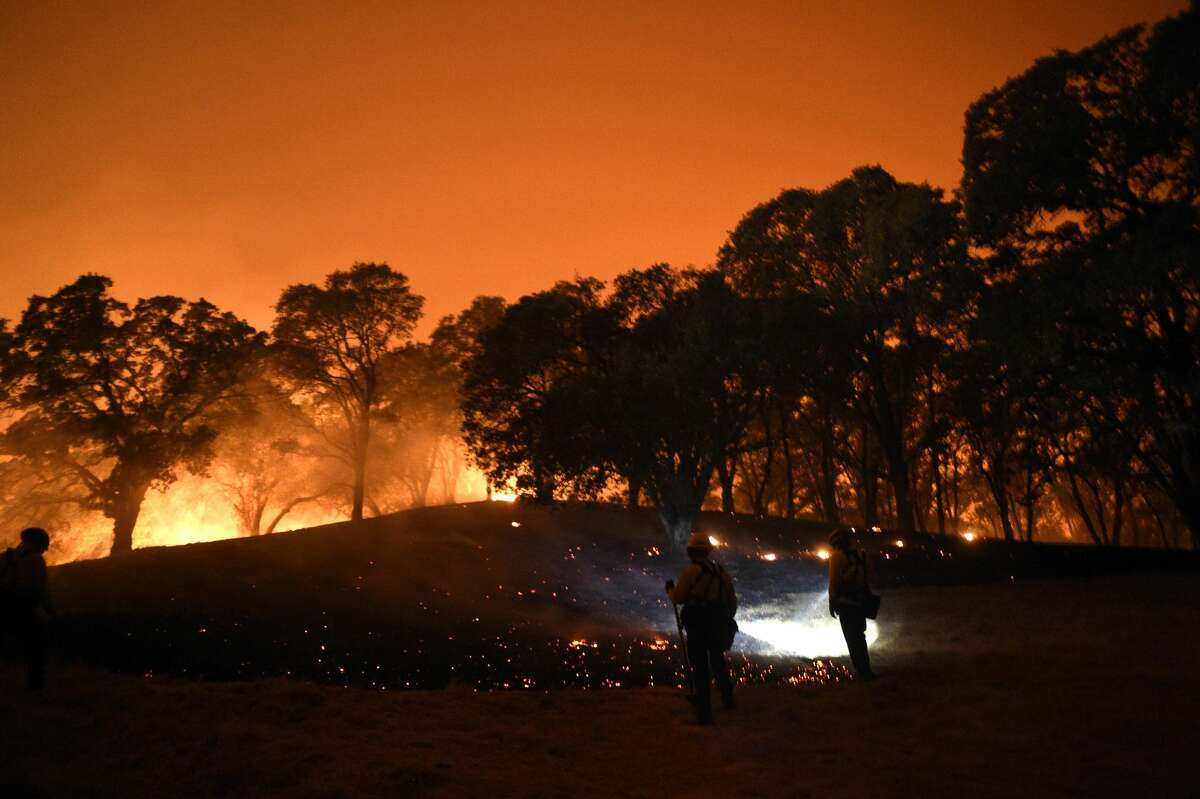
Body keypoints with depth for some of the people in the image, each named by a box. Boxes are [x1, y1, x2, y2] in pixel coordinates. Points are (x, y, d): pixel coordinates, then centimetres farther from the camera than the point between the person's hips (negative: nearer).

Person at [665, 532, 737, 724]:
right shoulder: (720, 571, 9)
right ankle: (728, 699, 34)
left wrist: (670, 589, 12)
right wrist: (725, 620, 29)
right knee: (718, 661, 27)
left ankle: (704, 713, 2)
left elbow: (678, 598, -9)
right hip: (719, 626, 5)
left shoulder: (691, 570, -9)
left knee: (700, 668, 0)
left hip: (697, 626, -5)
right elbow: (733, 602, 14)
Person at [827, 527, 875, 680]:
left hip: (845, 602, -6)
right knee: (859, 636, 17)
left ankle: (863, 670, -6)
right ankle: (865, 669, 19)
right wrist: (867, 599, 17)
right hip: (860, 601, 6)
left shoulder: (837, 556, -4)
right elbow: (865, 579, 12)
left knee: (852, 637, -2)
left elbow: (834, 581, -11)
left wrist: (832, 602, -7)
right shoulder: (859, 555, 12)